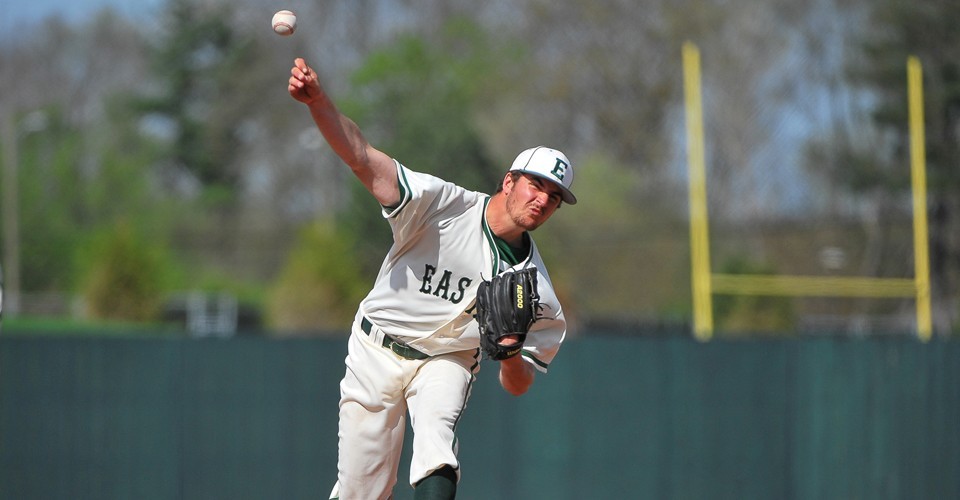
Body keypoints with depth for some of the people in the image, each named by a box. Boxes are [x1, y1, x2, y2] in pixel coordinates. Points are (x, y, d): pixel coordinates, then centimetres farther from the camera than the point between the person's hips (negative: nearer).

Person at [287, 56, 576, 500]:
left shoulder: (534, 286, -10)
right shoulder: (445, 206, -17)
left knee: (437, 437, -31)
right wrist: (318, 102, -45)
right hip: (377, 349, -1)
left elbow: (516, 387, -5)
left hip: (448, 361, 1)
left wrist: (510, 351, -30)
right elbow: (363, 158, -27)